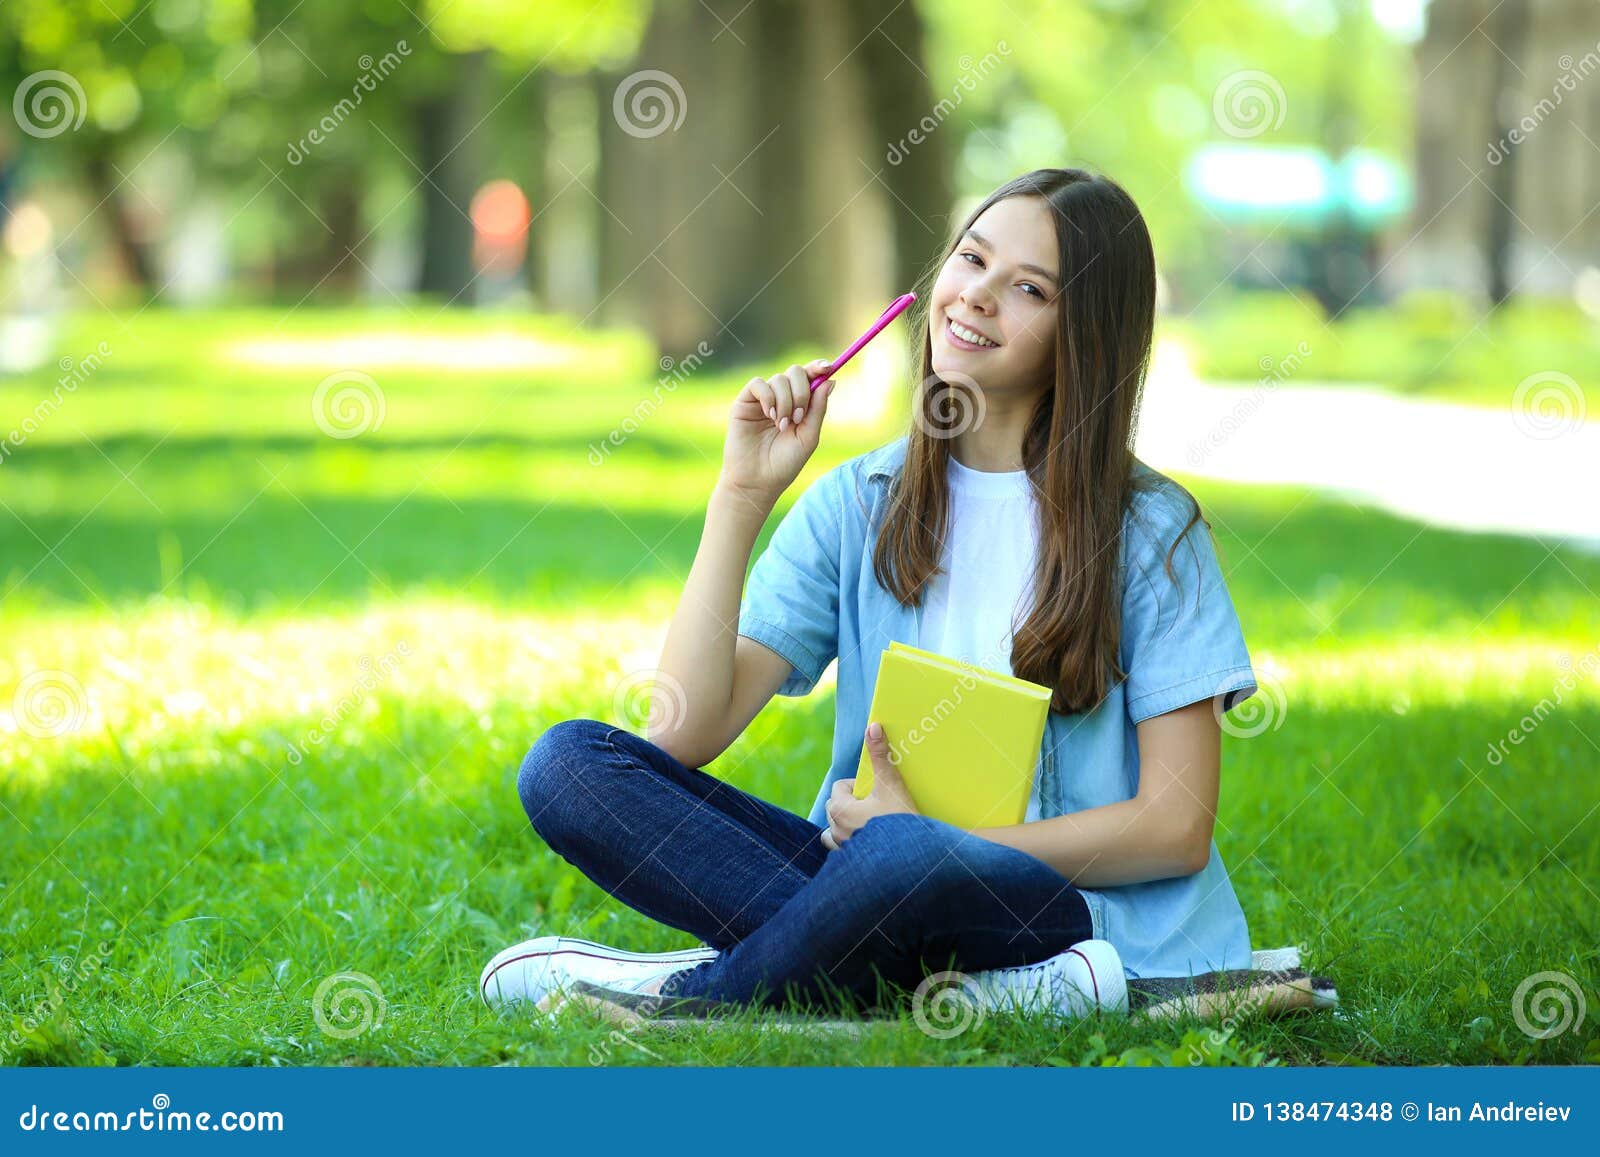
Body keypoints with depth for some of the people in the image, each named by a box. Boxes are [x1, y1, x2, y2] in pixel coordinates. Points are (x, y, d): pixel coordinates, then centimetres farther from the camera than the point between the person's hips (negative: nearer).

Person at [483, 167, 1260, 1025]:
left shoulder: (1149, 530, 0)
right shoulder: (859, 505, 9)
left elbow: (1176, 828, -4)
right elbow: (683, 736, -1)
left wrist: (929, 830, -12)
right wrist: (741, 496, -6)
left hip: (1077, 911, -5)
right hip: (864, 881, 5)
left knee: (902, 858, -41)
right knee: (570, 762, -15)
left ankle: (688, 996, -13)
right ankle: (953, 990, -26)